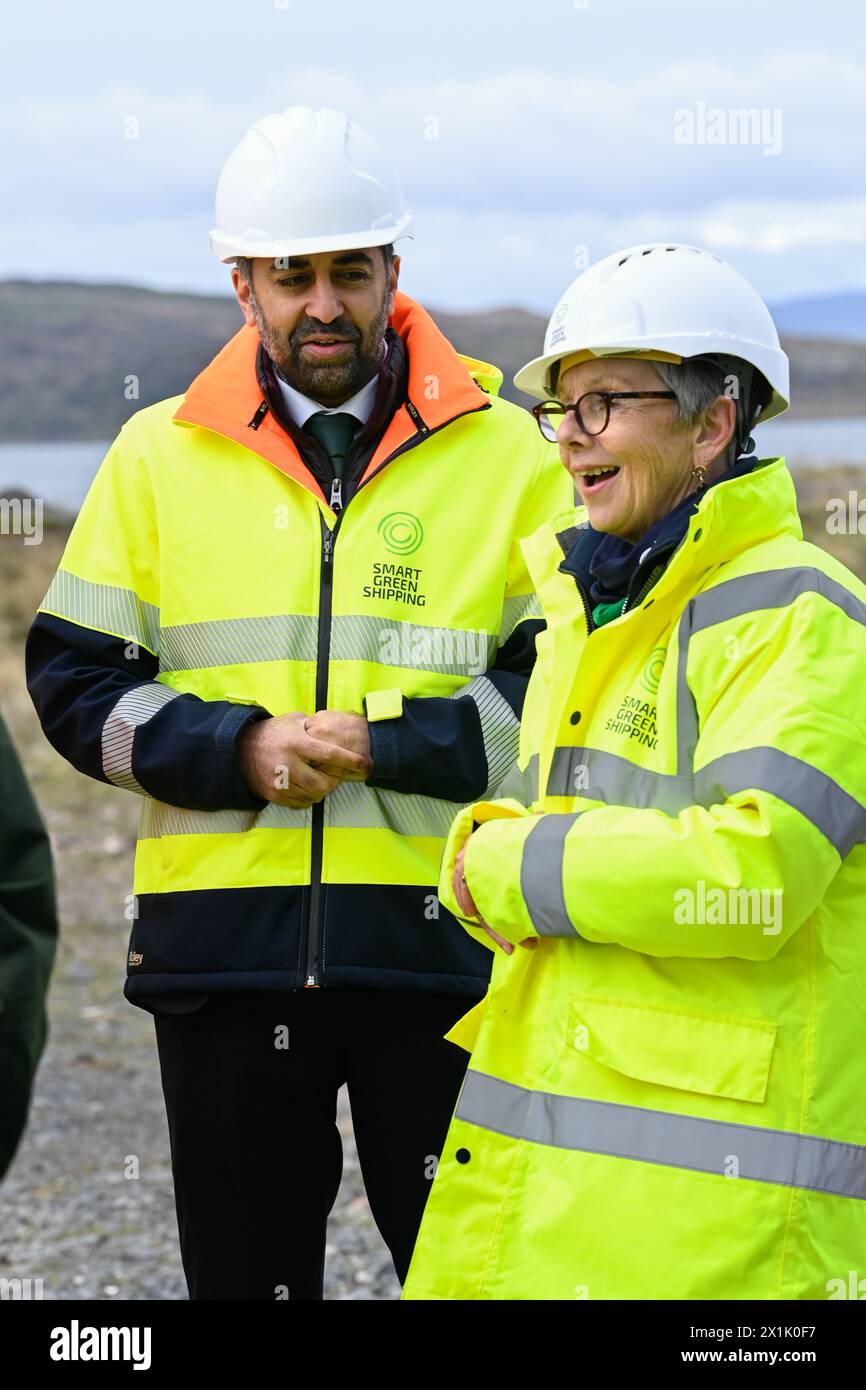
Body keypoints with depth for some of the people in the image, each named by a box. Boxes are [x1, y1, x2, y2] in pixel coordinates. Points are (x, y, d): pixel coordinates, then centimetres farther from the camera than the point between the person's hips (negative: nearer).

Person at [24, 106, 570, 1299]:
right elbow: (75, 681, 6)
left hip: (438, 927, -1)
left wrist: (388, 744, -13)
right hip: (220, 929, 2)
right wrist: (237, 749, -9)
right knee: (243, 1266, 10)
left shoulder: (506, 453, 5)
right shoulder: (159, 455, 9)